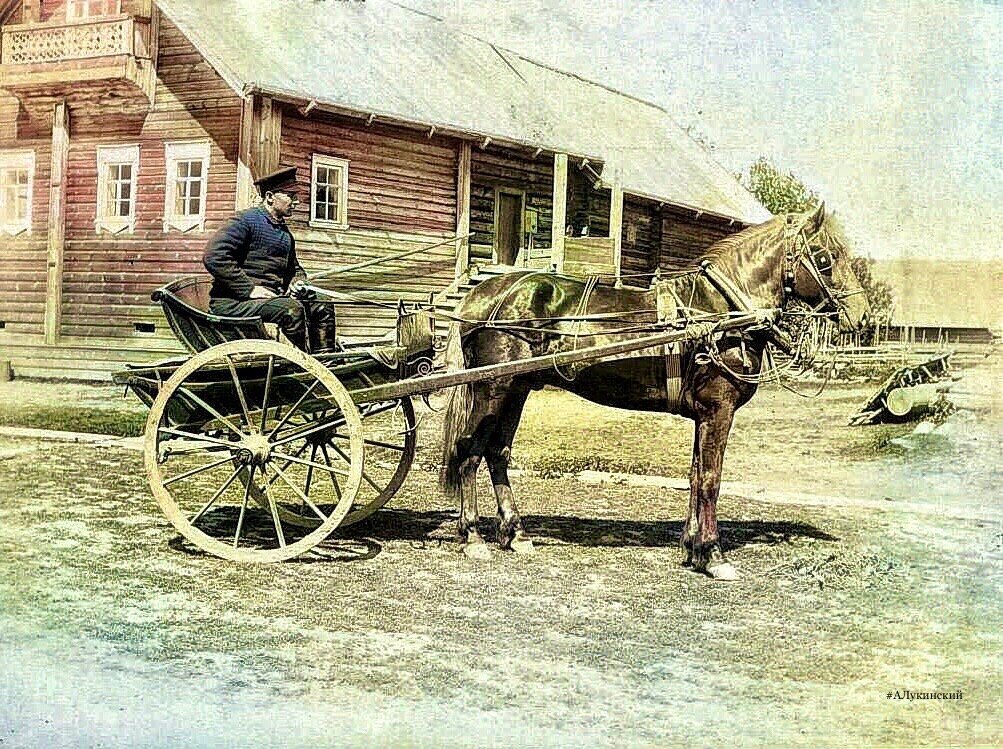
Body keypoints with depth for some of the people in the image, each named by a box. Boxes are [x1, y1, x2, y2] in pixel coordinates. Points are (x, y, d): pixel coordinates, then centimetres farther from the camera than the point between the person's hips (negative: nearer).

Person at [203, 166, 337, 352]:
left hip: (271, 298, 9)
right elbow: (214, 257, -20)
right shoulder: (246, 220, -7)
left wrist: (297, 281, 8)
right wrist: (249, 289, -22)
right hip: (232, 301, -9)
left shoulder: (285, 232, 20)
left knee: (322, 308, -2)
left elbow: (294, 268, 35)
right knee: (292, 310, -30)